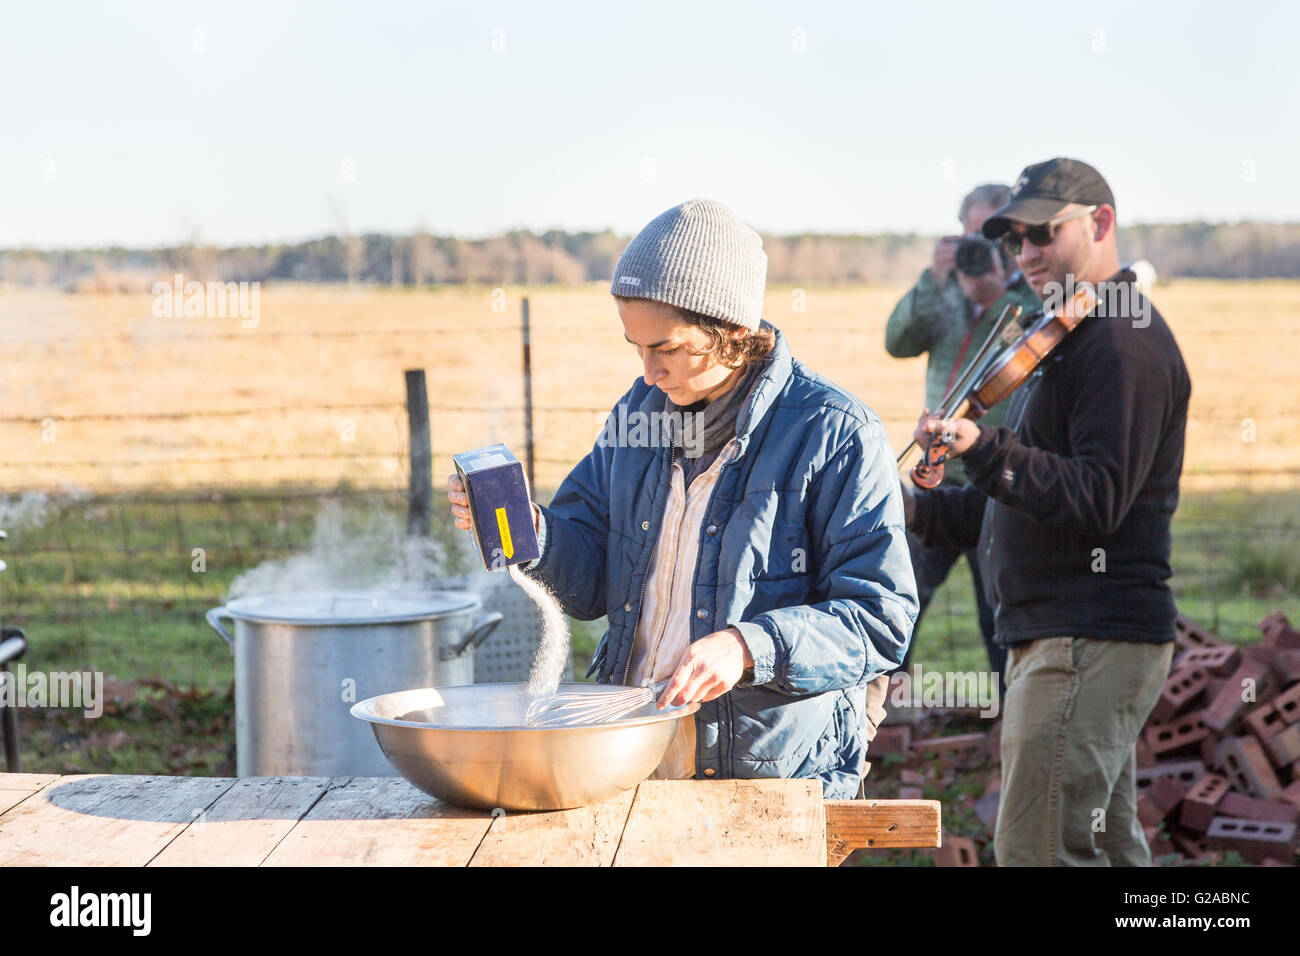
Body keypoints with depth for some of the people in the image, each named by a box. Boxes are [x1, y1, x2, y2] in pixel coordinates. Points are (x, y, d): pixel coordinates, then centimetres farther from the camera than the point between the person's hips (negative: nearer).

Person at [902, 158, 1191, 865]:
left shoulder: (1124, 343, -13)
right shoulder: (1071, 337, 22)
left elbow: (1097, 500, -24)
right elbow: (1027, 499, 26)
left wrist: (983, 449, -34)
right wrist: (921, 512, 14)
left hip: (1091, 641, -11)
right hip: (1058, 638, 11)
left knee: (1035, 851, -13)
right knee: (1107, 848, 16)